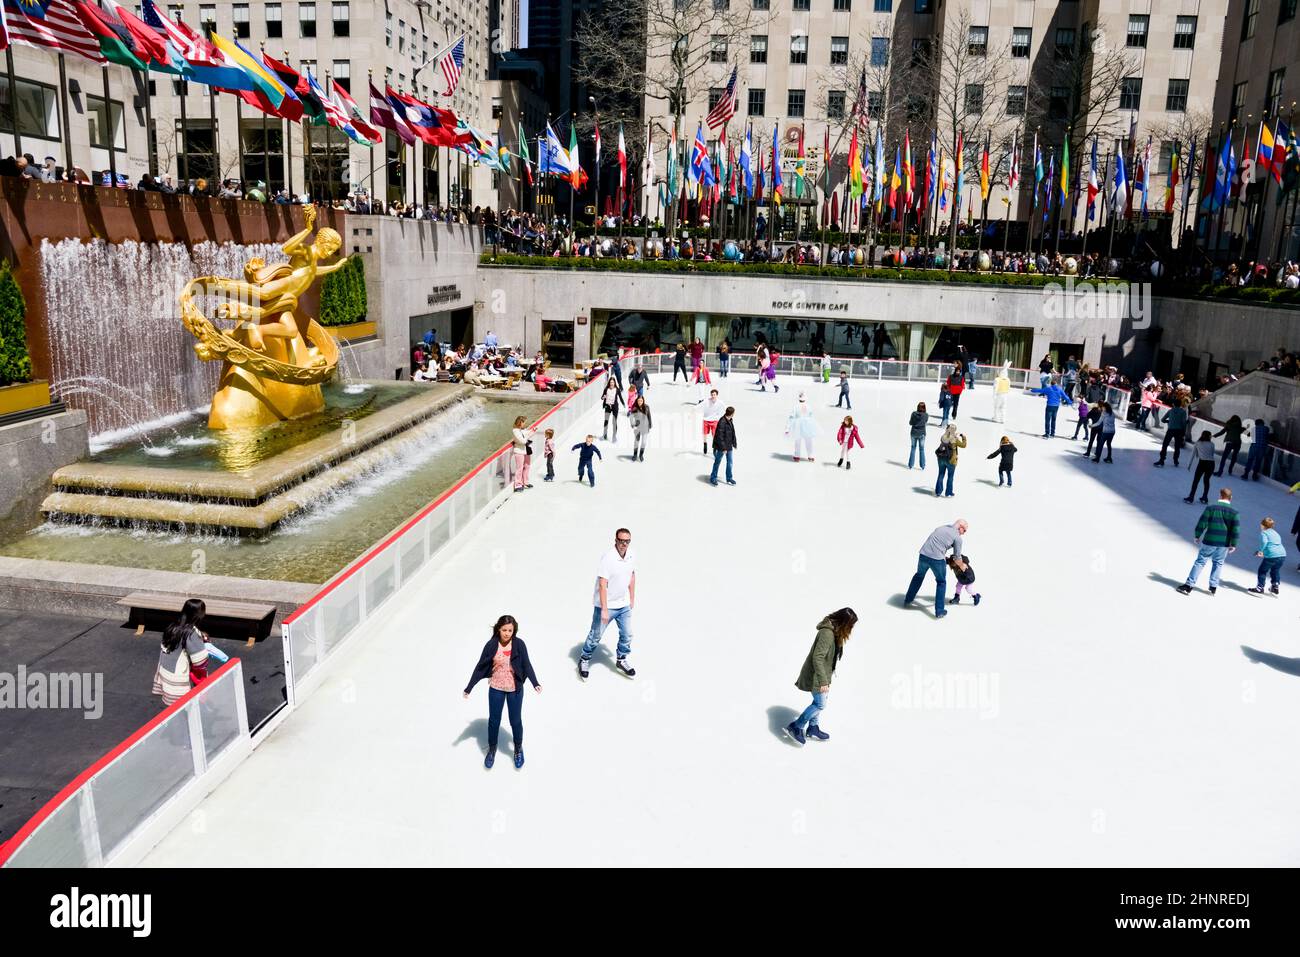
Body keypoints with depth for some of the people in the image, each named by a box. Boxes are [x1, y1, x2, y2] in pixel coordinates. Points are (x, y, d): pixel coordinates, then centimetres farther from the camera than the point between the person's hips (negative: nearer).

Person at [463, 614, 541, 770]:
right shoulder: (491, 644, -14)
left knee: (516, 721, 14)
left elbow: (527, 665, -9)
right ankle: (492, 749, 39)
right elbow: (480, 667, -8)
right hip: (495, 689, 1)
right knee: (494, 720, 16)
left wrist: (535, 684, -21)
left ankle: (518, 749, 38)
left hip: (515, 689, -1)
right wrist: (469, 687, -7)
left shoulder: (519, 644, -15)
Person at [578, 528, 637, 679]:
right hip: (606, 606, -6)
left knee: (627, 635, 13)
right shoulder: (607, 558, -25)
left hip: (624, 605, 6)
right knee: (595, 636, 7)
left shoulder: (632, 555, -4)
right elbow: (602, 585, -25)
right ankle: (584, 660, 28)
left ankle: (621, 661, 34)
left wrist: (632, 598, 16)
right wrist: (604, 610, -26)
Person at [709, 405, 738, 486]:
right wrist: (723, 448, -21)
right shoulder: (722, 422, -24)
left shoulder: (730, 420, 4)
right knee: (717, 462, 6)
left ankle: (729, 478, 24)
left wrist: (734, 444, 20)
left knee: (730, 462, 12)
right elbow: (719, 437, -23)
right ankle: (713, 478, 20)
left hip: (729, 446, 8)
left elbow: (733, 433, 16)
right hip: (721, 446, -8)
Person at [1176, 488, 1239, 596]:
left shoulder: (1210, 508, -6)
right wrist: (1233, 545, 6)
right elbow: (1235, 530, -3)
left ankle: (1189, 585, 3)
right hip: (1224, 544, 1)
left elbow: (1202, 524, -5)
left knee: (1200, 562, 6)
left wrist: (1197, 536, 8)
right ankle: (1213, 587, 19)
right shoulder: (1234, 512, -3)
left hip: (1209, 542, -1)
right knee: (1218, 563, 19)